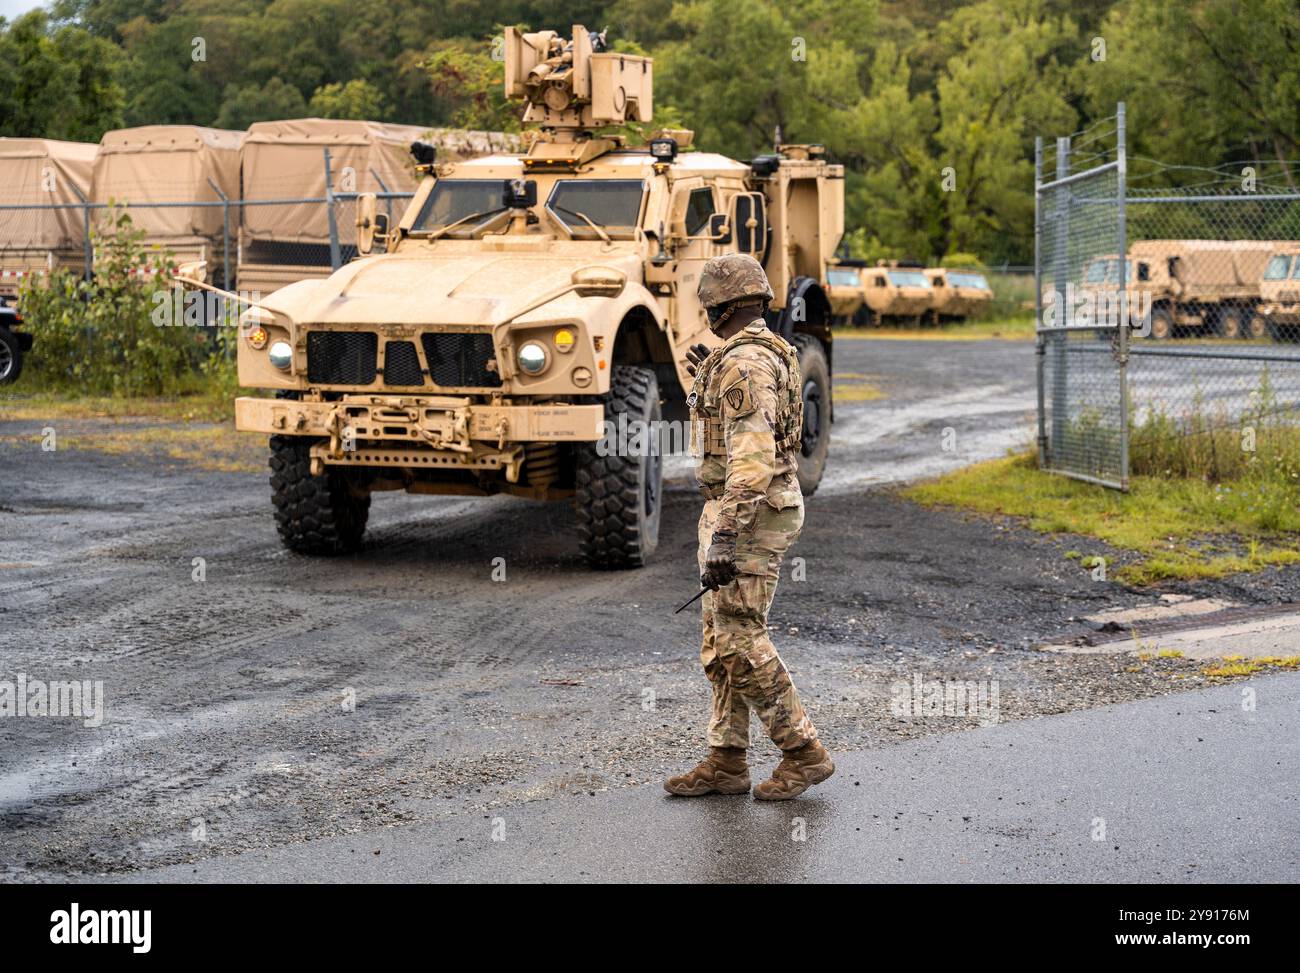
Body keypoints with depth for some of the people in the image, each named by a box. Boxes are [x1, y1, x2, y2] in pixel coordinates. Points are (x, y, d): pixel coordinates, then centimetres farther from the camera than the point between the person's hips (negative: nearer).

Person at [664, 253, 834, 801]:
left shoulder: (744, 364, -19)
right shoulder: (769, 355, 14)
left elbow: (751, 458, -26)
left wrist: (723, 537, -30)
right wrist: (710, 384, 36)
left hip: (748, 515, -10)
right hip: (749, 512, 10)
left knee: (740, 642, -8)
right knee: (722, 642, 11)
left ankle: (804, 753, -1)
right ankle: (726, 763, 14)